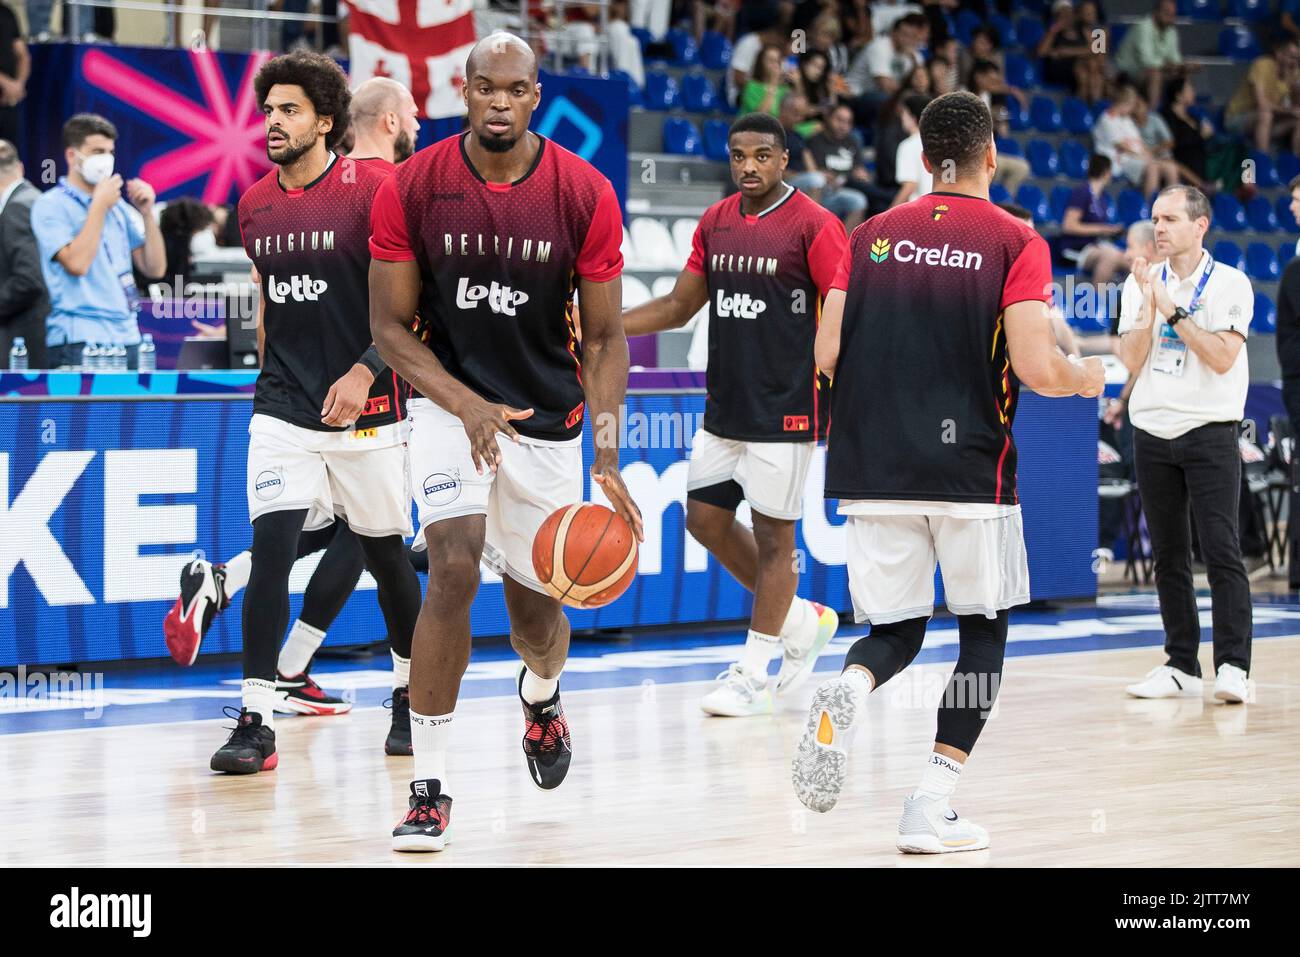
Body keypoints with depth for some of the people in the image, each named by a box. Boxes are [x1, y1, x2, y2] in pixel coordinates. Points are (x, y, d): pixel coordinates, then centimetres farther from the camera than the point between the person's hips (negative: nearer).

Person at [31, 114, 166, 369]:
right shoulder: (51, 206, -2)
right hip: (80, 341, -6)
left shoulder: (118, 207, 15)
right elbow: (77, 263, -17)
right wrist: (100, 206, -10)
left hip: (126, 336, 6)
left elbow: (154, 269, 13)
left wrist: (146, 213, 1)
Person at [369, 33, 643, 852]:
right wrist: (464, 404, -22)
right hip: (450, 402, -1)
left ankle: (542, 694, 50)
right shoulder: (411, 189, -13)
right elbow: (390, 325, -7)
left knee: (536, 611, 11)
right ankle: (430, 787, -12)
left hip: (548, 417, 1)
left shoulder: (585, 194, -13)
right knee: (454, 568, -22)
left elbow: (605, 337, -7)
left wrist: (608, 463, -17)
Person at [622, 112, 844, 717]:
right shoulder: (714, 223, 8)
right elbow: (679, 306, 17)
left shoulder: (814, 225, -11)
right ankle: (801, 621, 26)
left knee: (772, 534, -1)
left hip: (783, 411, -7)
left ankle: (752, 675, 8)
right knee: (705, 519, 10)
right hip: (724, 408, 7)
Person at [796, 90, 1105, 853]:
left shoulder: (872, 235, 7)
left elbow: (827, 355, 5)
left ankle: (847, 692, -22)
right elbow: (1037, 369, -12)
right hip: (970, 468, -3)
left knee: (896, 632, 14)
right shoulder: (1015, 243, -4)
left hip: (875, 471, 3)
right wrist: (1087, 377, 10)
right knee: (984, 630, 13)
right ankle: (933, 808, 5)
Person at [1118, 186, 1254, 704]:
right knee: (1168, 556, 6)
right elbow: (1131, 360, 1)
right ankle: (1181, 666, 11)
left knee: (1221, 551, -10)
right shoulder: (1140, 283, 9)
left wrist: (1173, 310, -15)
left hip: (1210, 433, -4)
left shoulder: (1230, 283, -3)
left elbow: (1223, 357, -15)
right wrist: (1149, 307, -13)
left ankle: (1232, 666, -11)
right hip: (1152, 432, 4)